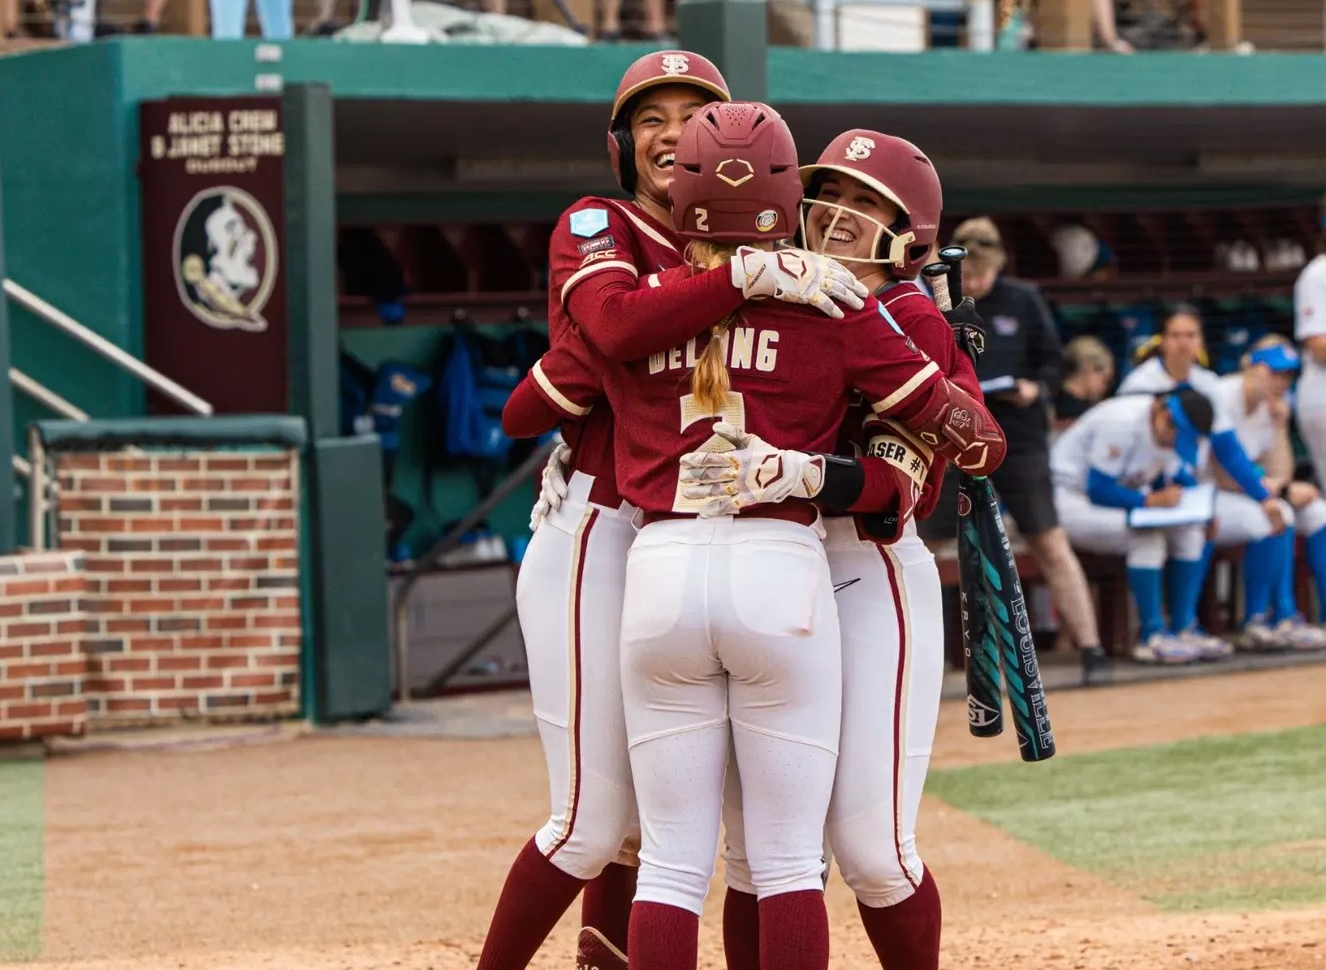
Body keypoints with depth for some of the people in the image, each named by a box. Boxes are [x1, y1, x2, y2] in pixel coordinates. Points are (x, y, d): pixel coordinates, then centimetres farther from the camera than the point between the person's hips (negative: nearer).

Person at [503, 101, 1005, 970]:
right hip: (782, 572, -2)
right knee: (788, 861, 4)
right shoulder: (832, 309, 0)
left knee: (672, 859, 7)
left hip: (660, 572, 2)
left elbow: (522, 413, 23)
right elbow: (976, 441, 1)